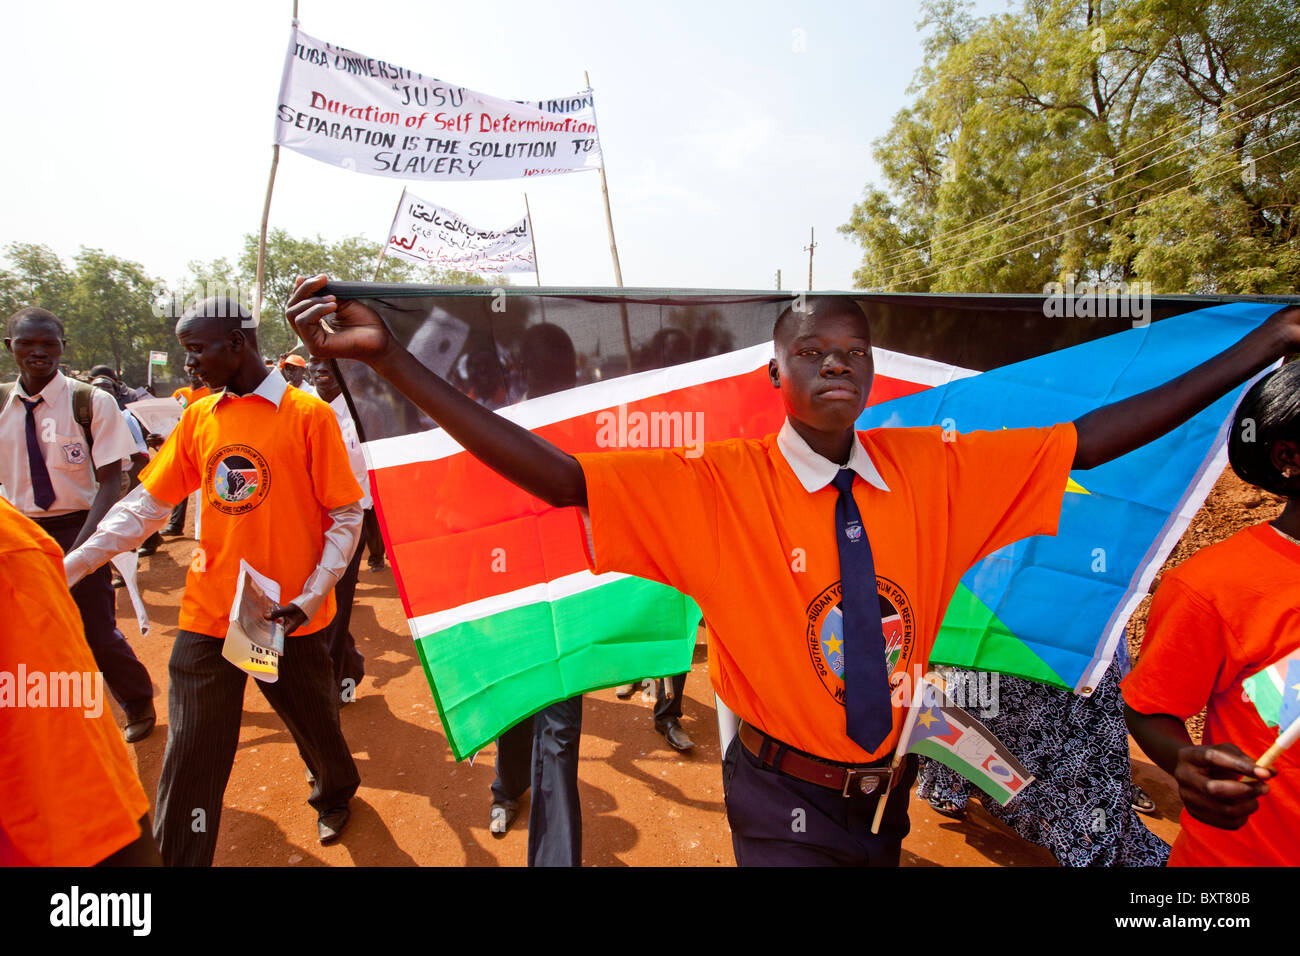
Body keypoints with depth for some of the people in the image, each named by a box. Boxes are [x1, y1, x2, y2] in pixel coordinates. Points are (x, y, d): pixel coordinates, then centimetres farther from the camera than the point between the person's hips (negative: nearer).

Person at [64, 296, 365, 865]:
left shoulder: (308, 414, -10)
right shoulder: (197, 418, 5)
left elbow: (346, 517, -9)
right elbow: (146, 506, 8)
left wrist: (309, 600, -16)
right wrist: (68, 567, -1)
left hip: (289, 621, -3)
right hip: (207, 616, 3)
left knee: (314, 722, 17)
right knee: (191, 754, 6)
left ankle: (335, 795, 47)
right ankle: (178, 858, 26)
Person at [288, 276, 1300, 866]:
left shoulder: (933, 470, -7)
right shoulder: (717, 484, -19)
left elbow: (1093, 437, -3)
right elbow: (550, 472, -26)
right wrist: (389, 353, -32)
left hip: (887, 796, 5)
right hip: (787, 802, -4)